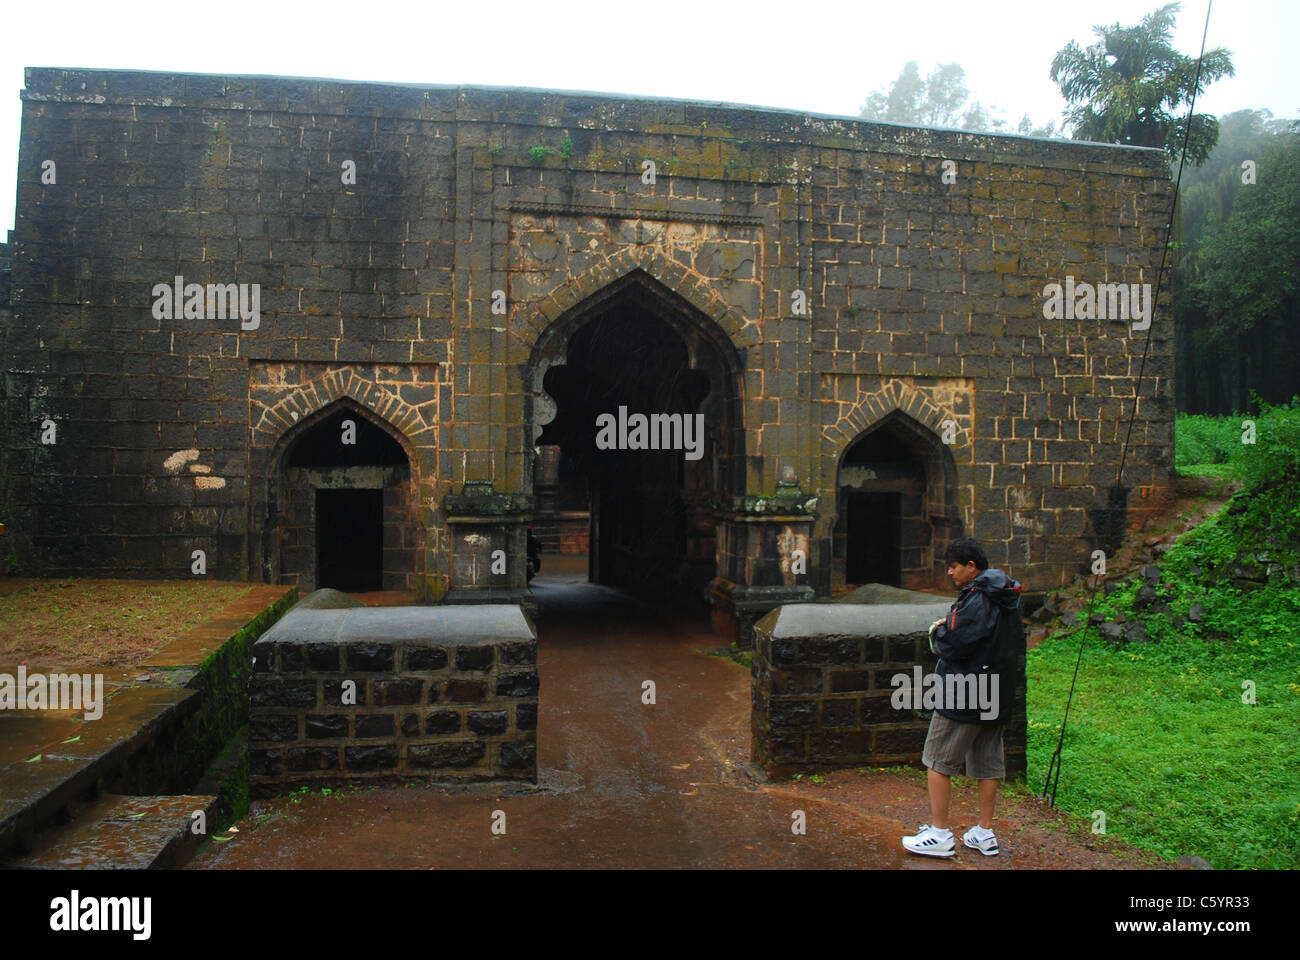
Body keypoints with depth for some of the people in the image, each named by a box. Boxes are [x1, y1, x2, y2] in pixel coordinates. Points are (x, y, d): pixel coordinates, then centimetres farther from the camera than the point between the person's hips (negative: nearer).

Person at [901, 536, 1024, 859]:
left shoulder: (976, 600, -20)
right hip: (998, 698, 9)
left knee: (938, 761, 1)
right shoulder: (1009, 599, 10)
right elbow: (1019, 644, 19)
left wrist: (937, 630, -2)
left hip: (962, 697, -9)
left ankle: (939, 834, 4)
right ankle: (985, 833, 20)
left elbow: (949, 646, -24)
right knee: (988, 763, 14)